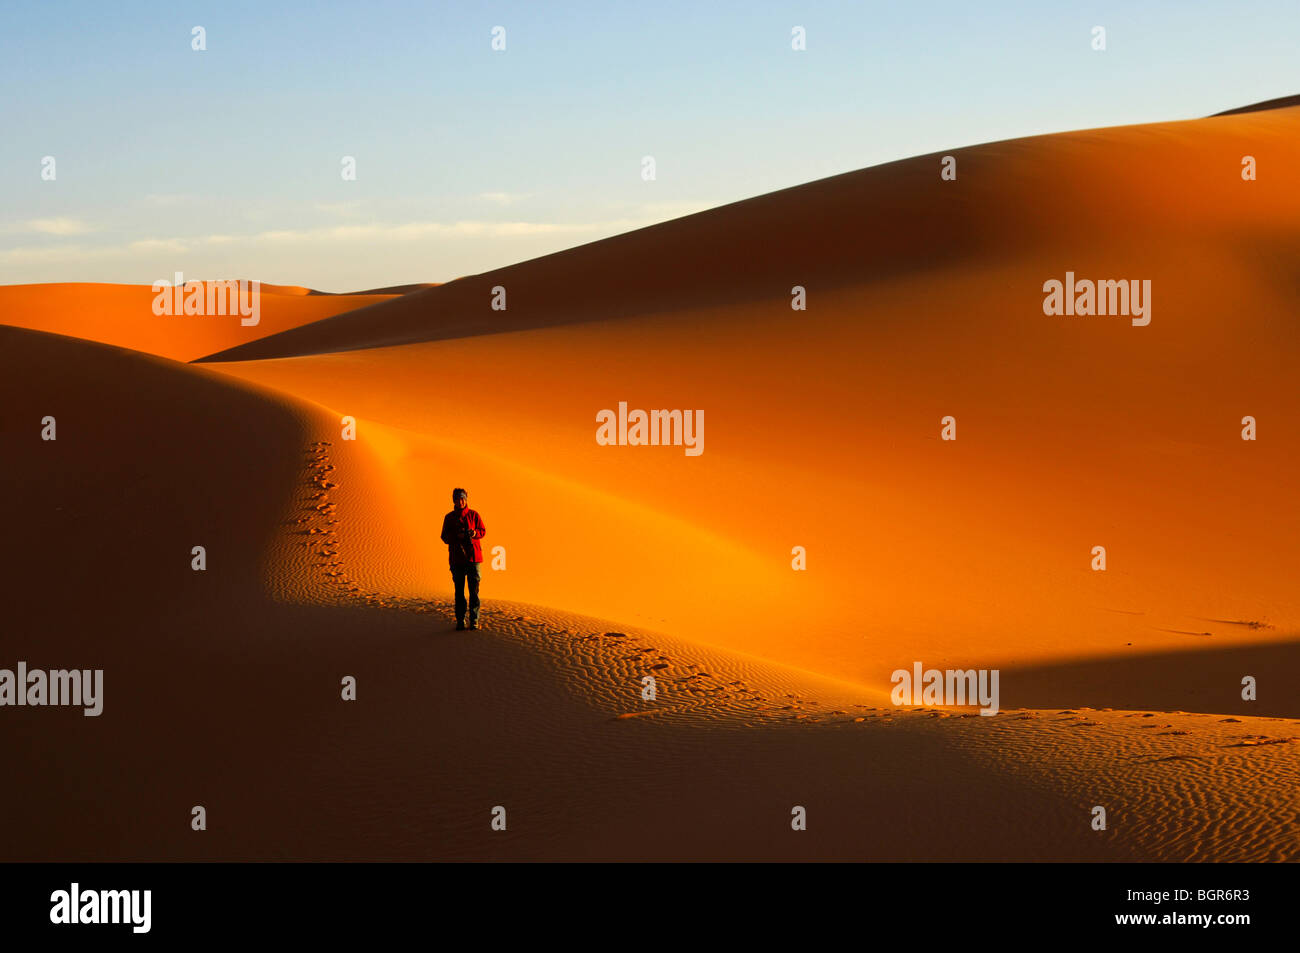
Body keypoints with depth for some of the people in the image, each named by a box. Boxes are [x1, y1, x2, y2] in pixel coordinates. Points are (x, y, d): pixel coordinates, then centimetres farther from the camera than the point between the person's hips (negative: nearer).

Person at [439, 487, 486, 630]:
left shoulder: (474, 515, 6)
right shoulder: (449, 517, 7)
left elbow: (483, 531, 8)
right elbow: (444, 537, 4)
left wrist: (474, 533, -14)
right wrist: (457, 536, -14)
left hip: (473, 556, -1)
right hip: (456, 557, 1)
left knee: (474, 590, -4)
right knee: (459, 590, 1)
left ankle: (474, 620, 0)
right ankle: (460, 620, 5)